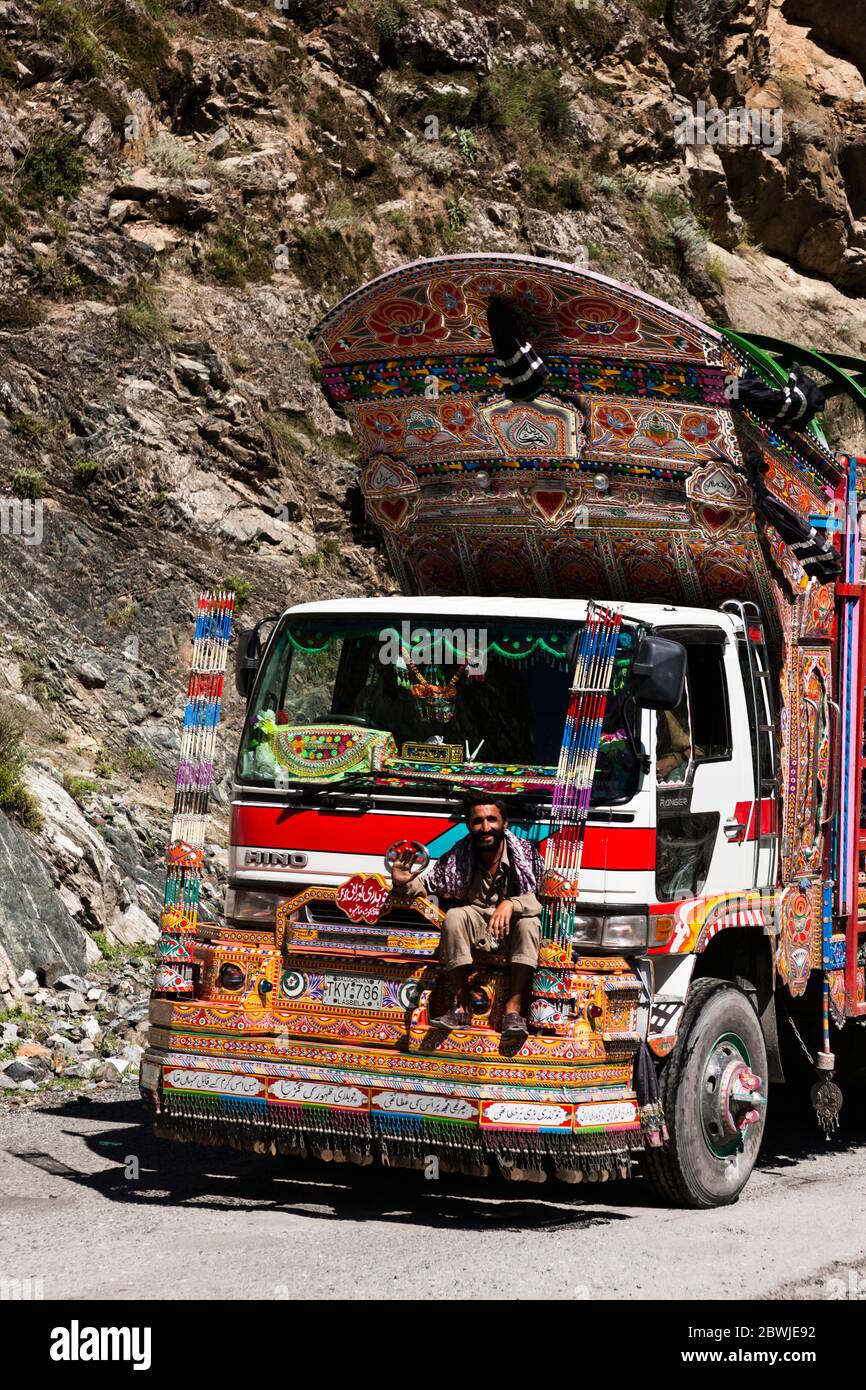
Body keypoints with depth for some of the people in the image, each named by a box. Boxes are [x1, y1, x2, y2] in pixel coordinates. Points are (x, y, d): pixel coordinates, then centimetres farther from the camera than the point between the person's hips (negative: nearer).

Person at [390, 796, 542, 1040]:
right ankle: (461, 1007, -31)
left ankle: (514, 1009, -35)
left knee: (529, 923, -34)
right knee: (454, 916, -30)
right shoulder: (457, 858, -9)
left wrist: (511, 904, -41)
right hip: (476, 923, 1)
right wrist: (404, 883, -22)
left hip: (512, 928, -1)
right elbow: (427, 885, 0)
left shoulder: (526, 854, -14)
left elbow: (542, 899, -22)